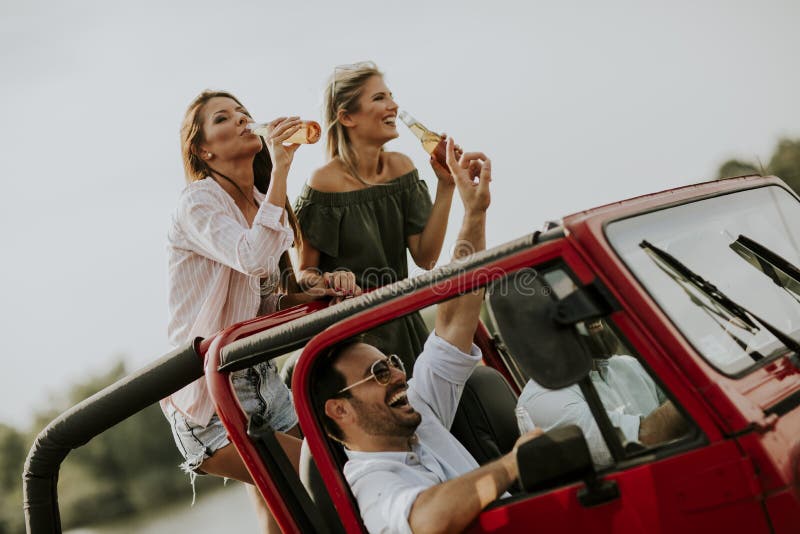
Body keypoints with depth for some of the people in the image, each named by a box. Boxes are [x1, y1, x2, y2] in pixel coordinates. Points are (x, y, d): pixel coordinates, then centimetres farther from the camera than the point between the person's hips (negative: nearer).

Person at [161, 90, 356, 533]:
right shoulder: (198, 203, -12)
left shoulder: (264, 204, 13)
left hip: (263, 379, 8)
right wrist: (280, 167, -27)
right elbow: (254, 259, -31)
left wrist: (318, 291, -3)